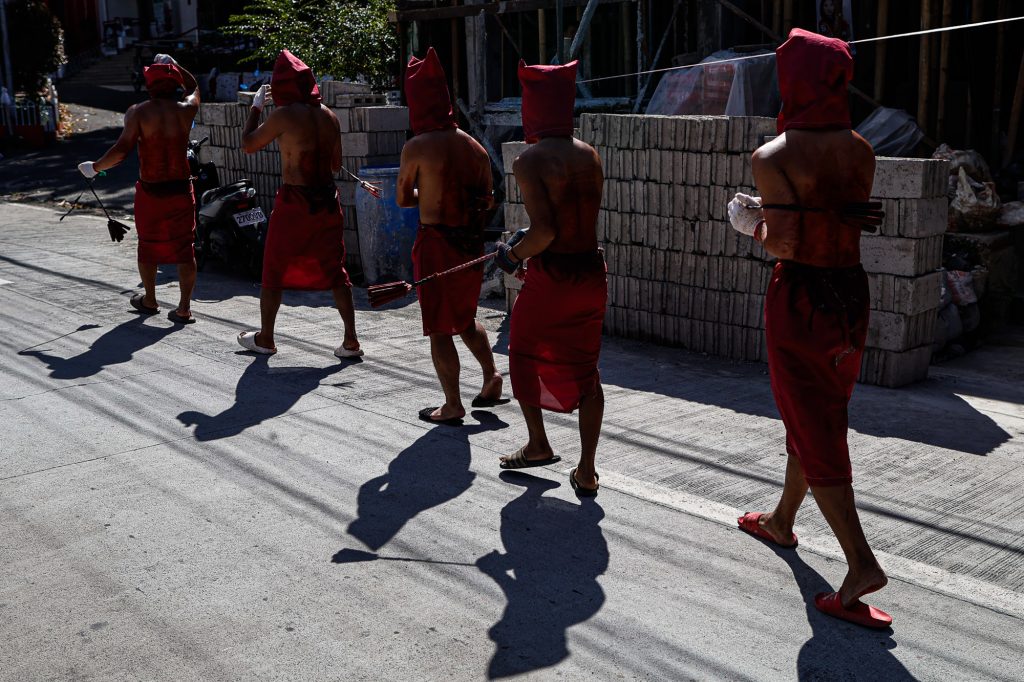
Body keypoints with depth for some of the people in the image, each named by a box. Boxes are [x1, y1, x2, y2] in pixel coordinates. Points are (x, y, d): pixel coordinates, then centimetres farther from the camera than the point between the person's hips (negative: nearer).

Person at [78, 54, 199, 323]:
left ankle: (150, 301, 31)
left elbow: (122, 149, -16)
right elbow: (193, 86, 22)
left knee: (147, 246, 17)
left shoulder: (138, 112, -8)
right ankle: (184, 308, 3)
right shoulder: (186, 109, -1)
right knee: (184, 248, 4)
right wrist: (173, 64, 27)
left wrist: (95, 167, -4)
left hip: (150, 190, -1)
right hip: (181, 189, 1)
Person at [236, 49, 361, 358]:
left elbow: (248, 144, -1)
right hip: (327, 199, 5)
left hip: (295, 201, -5)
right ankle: (351, 340, 8)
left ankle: (265, 338, 22)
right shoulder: (329, 116, 3)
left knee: (274, 272, 10)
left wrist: (256, 106, 10)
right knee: (335, 271, 10)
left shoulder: (284, 115, -13)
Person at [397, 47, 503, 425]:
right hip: (471, 243, 6)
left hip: (435, 241, -6)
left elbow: (403, 199, -1)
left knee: (439, 328, 5)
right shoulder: (474, 146, 4)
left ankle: (453, 406, 10)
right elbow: (487, 201, 9)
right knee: (465, 317, 26)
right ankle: (491, 374, 17)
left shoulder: (417, 147, -12)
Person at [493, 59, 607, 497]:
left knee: (524, 356, 19)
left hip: (551, 277, -5)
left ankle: (538, 445, 31)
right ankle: (586, 470, 13)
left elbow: (545, 231, -22)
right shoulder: (590, 156, 6)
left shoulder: (530, 161, -14)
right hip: (592, 272, 6)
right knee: (584, 368, 13)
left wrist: (514, 254, -4)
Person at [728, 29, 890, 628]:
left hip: (799, 297, -7)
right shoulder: (861, 149, 3)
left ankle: (862, 562, -6)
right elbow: (848, 221, 12)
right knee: (817, 415, 21)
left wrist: (752, 224, -2)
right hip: (852, 290, 7)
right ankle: (782, 520, 41)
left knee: (814, 429, 0)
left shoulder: (774, 156, -15)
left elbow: (786, 244, -21)